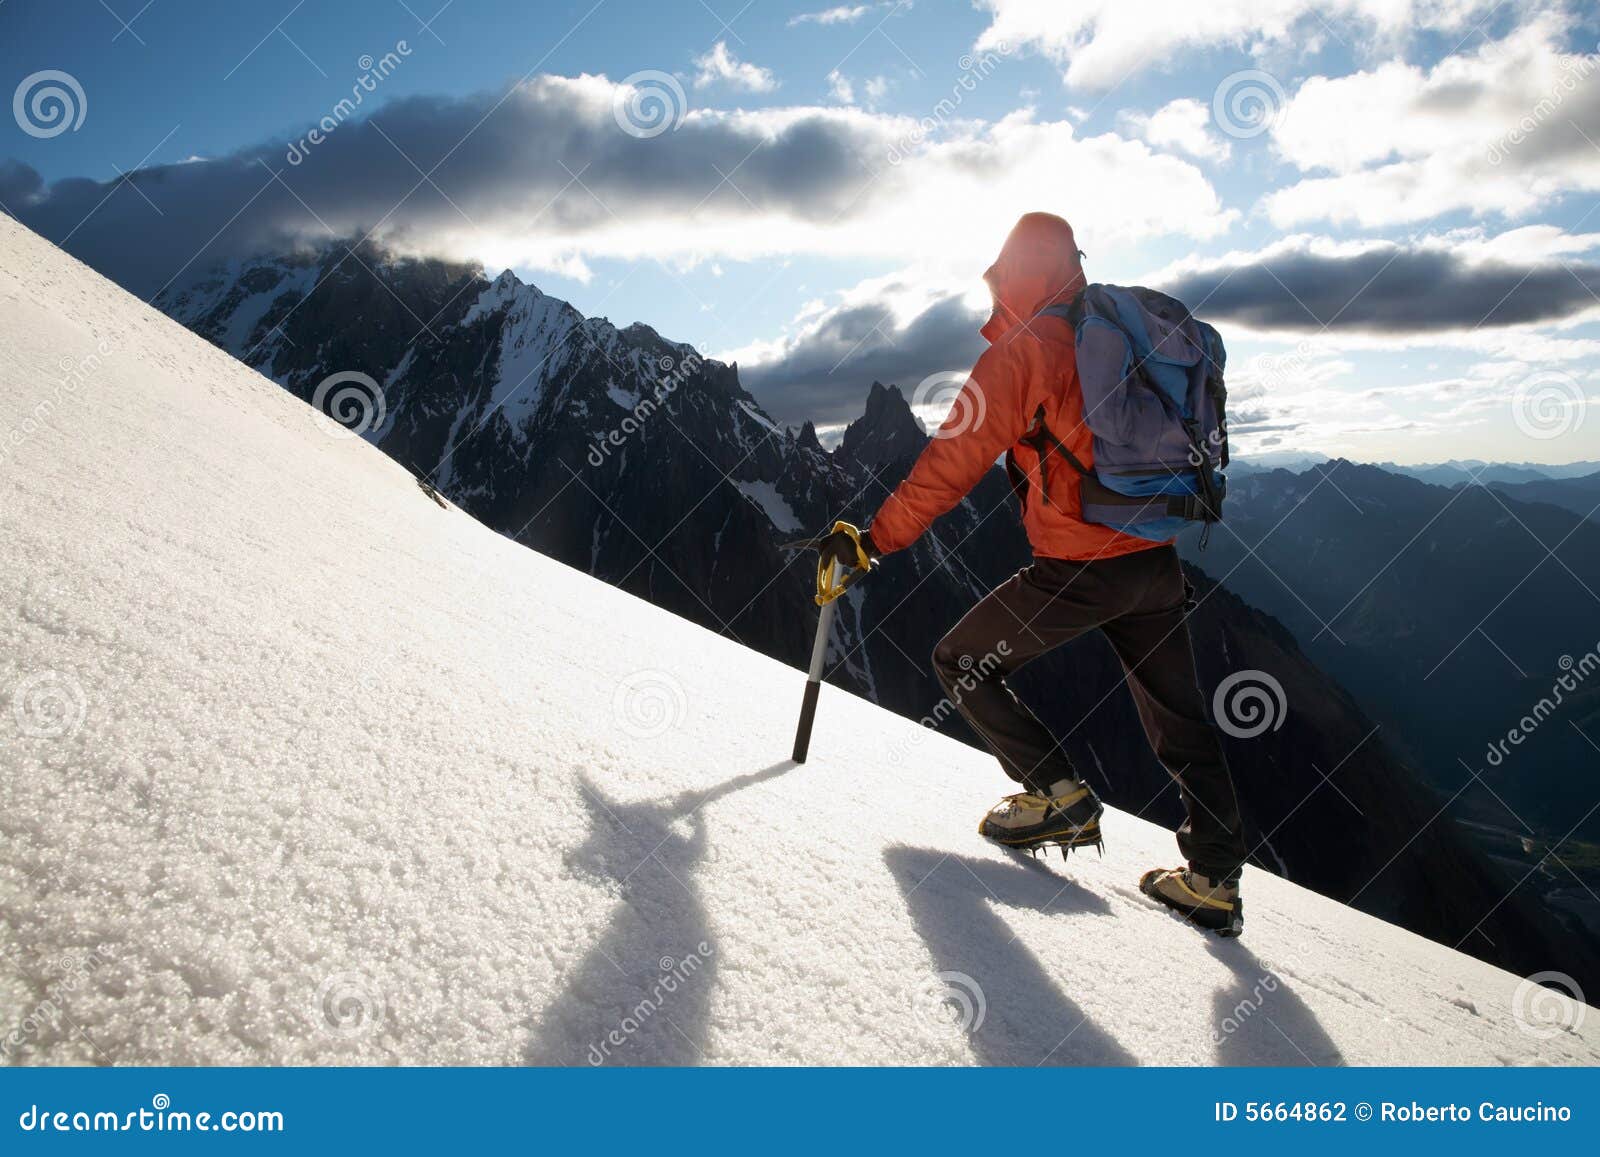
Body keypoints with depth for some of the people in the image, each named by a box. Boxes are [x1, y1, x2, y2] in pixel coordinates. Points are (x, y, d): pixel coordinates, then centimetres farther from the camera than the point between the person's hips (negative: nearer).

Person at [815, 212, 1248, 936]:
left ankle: (1057, 794, 6)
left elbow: (949, 467, -12)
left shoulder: (1018, 354, -9)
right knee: (1180, 720, 17)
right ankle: (1216, 882, 23)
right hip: (1156, 562, 8)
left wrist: (871, 542, -5)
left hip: (1075, 570, -7)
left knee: (961, 663, 11)